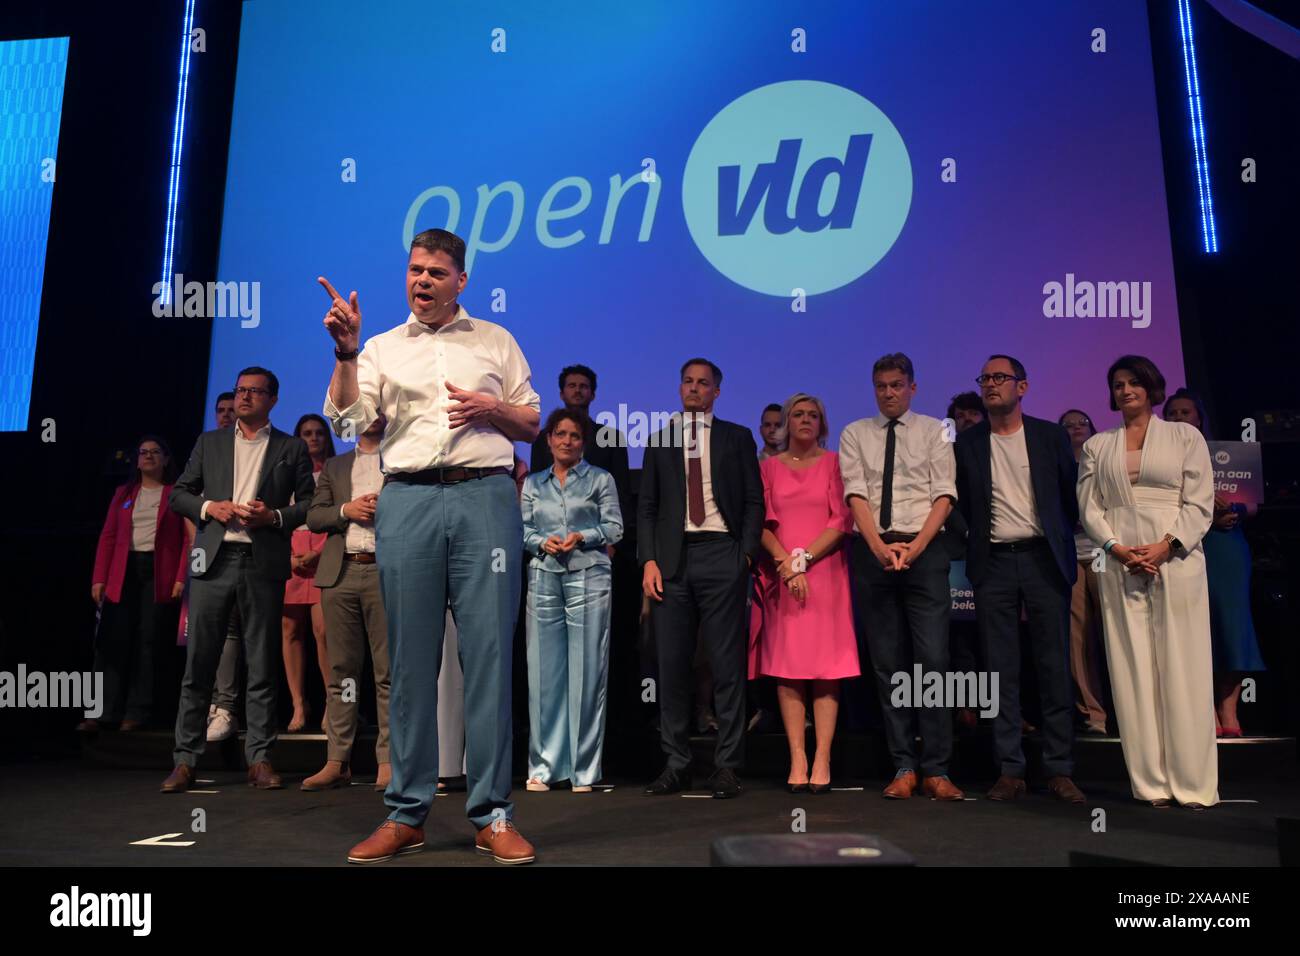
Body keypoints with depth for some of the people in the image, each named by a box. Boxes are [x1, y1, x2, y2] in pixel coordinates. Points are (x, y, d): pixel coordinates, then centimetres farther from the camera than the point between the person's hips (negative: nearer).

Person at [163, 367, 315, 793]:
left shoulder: (291, 448, 11)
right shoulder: (209, 442, 17)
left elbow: (310, 502, 7)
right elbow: (179, 493, 16)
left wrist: (274, 516, -10)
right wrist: (208, 507, -3)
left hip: (264, 564, -1)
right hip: (213, 560, 2)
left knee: (262, 665, 2)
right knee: (198, 662, 1)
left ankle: (259, 759, 8)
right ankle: (185, 759, 8)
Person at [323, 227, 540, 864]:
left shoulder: (495, 340, 17)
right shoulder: (382, 348, 17)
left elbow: (532, 424, 17)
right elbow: (346, 420, 3)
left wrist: (490, 409, -2)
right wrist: (346, 352, -8)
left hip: (485, 498, -1)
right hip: (406, 501, 1)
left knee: (488, 653, -4)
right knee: (411, 660, 2)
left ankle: (492, 815, 3)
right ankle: (406, 814, 12)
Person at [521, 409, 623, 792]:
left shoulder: (600, 479, 9)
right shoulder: (532, 483, 17)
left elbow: (614, 527, 3)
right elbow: (522, 529, 12)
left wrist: (582, 537, -13)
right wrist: (542, 542, -8)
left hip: (588, 577, -2)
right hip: (544, 578, 2)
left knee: (586, 671, -3)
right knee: (543, 670, 1)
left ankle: (584, 768, 5)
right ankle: (543, 765, 10)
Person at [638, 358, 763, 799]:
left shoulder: (737, 437, 12)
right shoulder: (659, 440, 16)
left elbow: (753, 500, 7)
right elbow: (646, 507, 13)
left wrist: (746, 552, -5)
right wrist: (648, 560, 1)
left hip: (721, 554, -2)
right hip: (672, 559, 2)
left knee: (727, 663, -1)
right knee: (671, 665, 3)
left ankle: (726, 766, 7)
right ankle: (676, 765, 12)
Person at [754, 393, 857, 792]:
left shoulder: (834, 462, 8)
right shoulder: (769, 467, 12)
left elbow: (842, 521, 0)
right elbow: (762, 523, 5)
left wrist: (804, 559, -9)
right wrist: (785, 563, -9)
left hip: (825, 573, -1)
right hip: (782, 576, 1)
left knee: (827, 668, -3)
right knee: (786, 668, -2)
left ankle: (822, 760, -1)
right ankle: (797, 760, 2)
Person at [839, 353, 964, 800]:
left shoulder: (933, 431, 8)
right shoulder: (854, 435, 11)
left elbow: (943, 495, 0)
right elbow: (856, 495, 0)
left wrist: (915, 547, -13)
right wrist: (880, 547, -14)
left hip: (925, 550, -1)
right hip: (873, 552, 1)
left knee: (933, 659, -6)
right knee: (887, 663, 4)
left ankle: (936, 770, 2)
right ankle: (904, 766, 12)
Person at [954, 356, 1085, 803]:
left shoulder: (1050, 436, 6)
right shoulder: (966, 443, 7)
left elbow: (1072, 495, 9)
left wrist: (1060, 541, 6)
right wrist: (980, 539, 4)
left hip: (1044, 559, 0)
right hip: (993, 564, 1)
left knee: (1055, 668, 2)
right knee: (1001, 670, 2)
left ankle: (1059, 770, 11)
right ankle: (1010, 770, 9)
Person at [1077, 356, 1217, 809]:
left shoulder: (1184, 436, 9)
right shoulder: (1096, 446, 15)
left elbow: (1200, 503, 1)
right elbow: (1089, 507, 7)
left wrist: (1166, 546, -12)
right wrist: (1116, 548, -9)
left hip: (1176, 561, -2)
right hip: (1120, 565, 2)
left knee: (1182, 670, -1)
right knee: (1132, 671, 0)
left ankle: (1193, 783, 6)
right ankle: (1150, 783, 6)